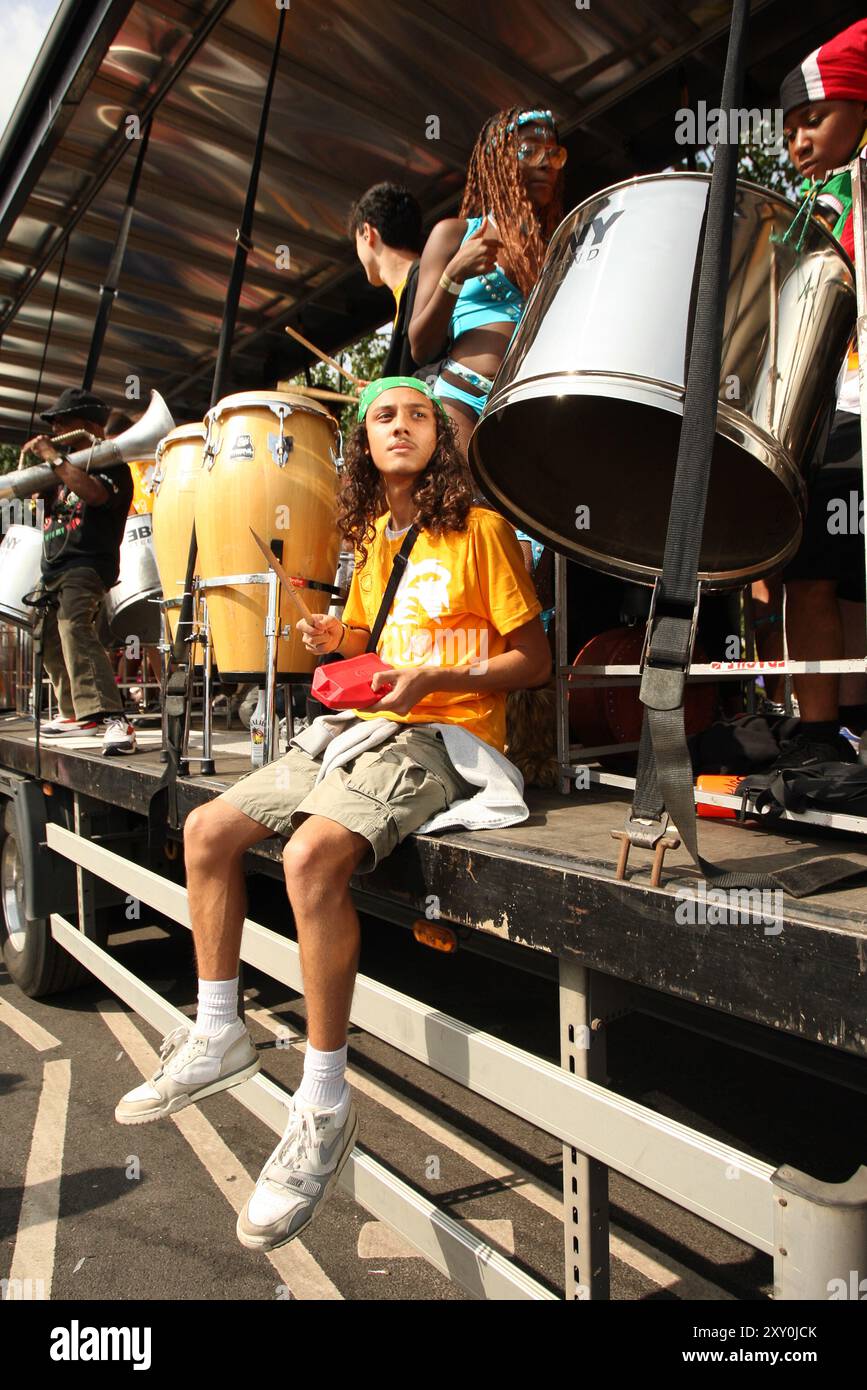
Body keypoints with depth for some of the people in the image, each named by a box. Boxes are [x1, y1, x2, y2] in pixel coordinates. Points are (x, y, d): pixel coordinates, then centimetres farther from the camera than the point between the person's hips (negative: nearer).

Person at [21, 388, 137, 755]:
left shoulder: (110, 465, -3)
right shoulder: (65, 469, 21)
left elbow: (94, 493, -24)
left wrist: (53, 457, -16)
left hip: (88, 563, -10)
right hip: (54, 567, 10)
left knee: (74, 626, -31)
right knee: (51, 641, 15)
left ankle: (113, 719, -40)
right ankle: (78, 714, 28)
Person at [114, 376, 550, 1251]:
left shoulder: (479, 529, -3)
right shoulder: (374, 541, 17)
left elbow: (533, 661, -5)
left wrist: (433, 678, -19)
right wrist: (340, 639, 6)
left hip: (444, 737, -8)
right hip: (358, 728, 8)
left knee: (312, 852, -33)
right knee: (207, 829, 0)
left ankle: (324, 1107, -17)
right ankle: (216, 1037, 15)